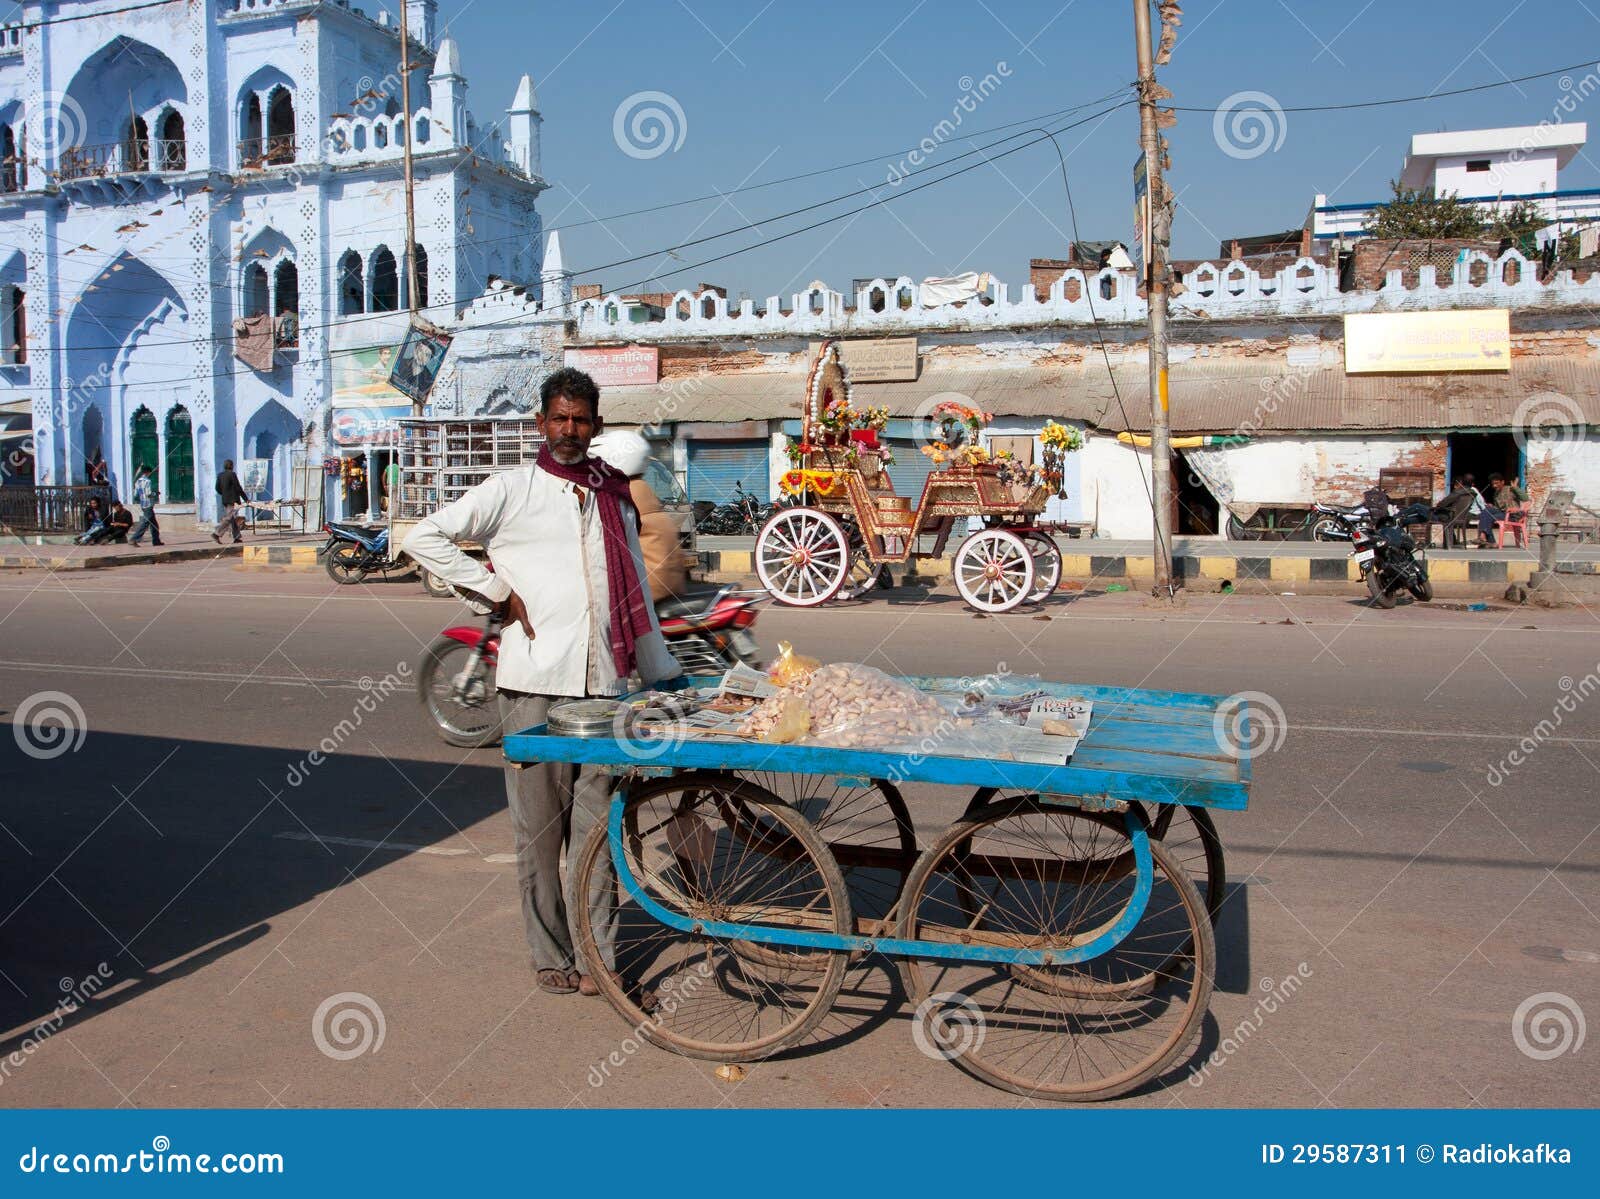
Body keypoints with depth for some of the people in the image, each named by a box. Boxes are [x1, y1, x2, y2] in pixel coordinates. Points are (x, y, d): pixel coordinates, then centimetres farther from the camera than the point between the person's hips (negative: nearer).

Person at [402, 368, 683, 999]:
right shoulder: (512, 490, 3)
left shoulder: (612, 498, 16)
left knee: (596, 827, 7)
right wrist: (499, 592, -6)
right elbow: (425, 538, -4)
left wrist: (663, 674, 22)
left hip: (603, 683, 3)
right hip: (535, 682, -3)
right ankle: (551, 957, 19)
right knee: (539, 827, 5)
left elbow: (635, 594, 22)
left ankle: (597, 960, 16)